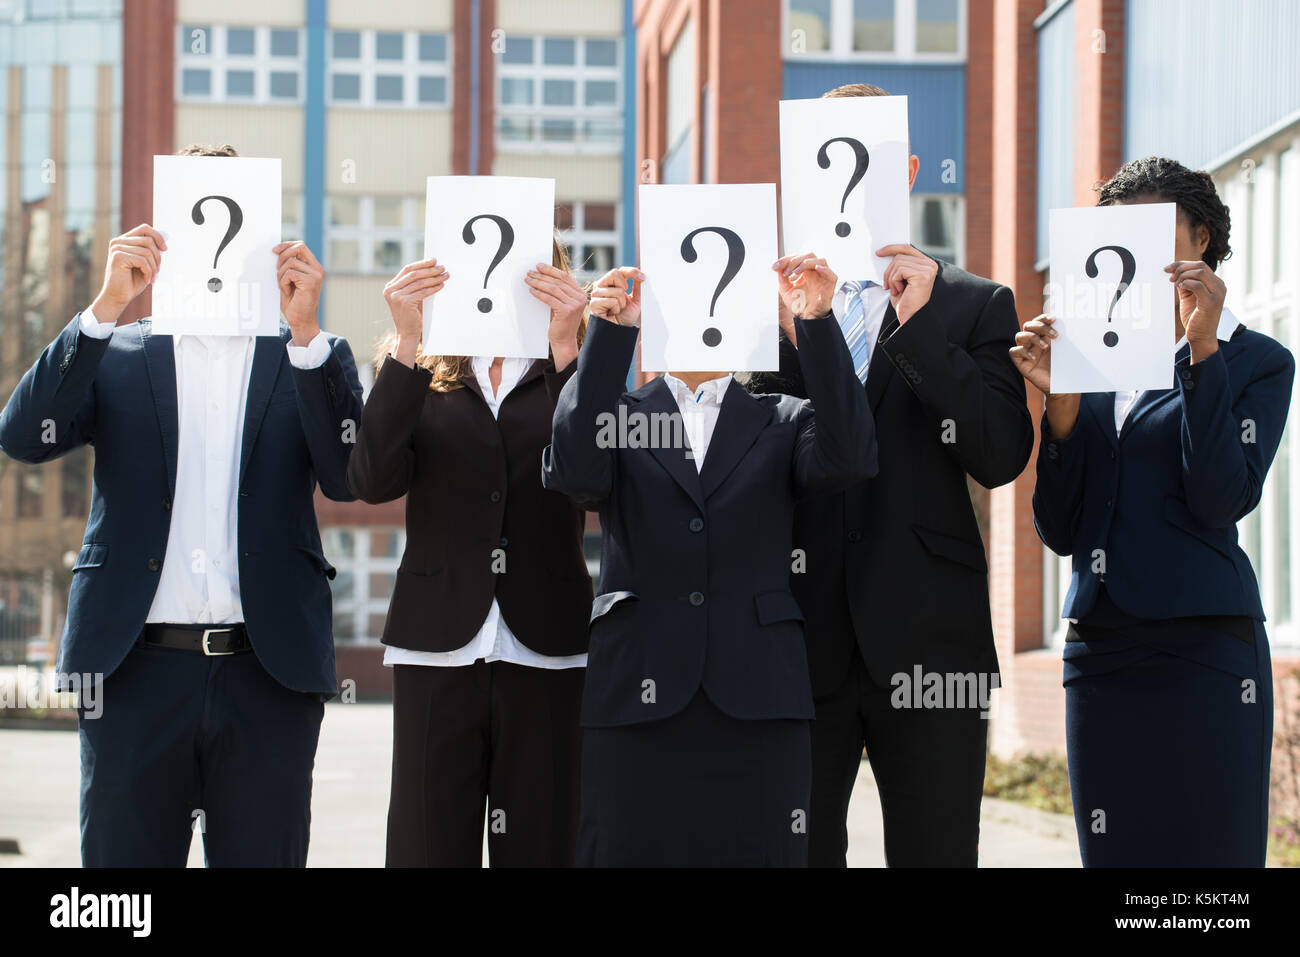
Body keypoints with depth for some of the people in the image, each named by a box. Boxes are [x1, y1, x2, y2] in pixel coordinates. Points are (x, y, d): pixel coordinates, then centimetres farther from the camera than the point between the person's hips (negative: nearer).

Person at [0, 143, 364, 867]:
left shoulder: (312, 359, 11)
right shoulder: (116, 355, 11)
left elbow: (349, 476, -4)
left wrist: (305, 331, -13)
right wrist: (107, 307, -13)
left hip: (268, 674, 0)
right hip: (138, 671, 0)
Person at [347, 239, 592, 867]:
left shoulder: (573, 376, 7)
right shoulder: (420, 376, 9)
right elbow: (373, 480, -8)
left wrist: (566, 347, -20)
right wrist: (406, 340, -15)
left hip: (545, 651, 0)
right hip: (438, 650, 0)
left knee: (539, 846, 2)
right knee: (428, 845, -1)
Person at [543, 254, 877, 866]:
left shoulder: (783, 422, 14)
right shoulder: (617, 417, 12)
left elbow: (847, 459, -7)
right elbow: (574, 473, -9)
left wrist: (816, 322, -15)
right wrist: (609, 332, -15)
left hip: (758, 701, 1)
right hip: (639, 697, -1)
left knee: (758, 852, -2)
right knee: (632, 853, -2)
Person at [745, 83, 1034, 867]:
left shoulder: (973, 307, 8)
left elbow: (1002, 457, -5)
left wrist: (921, 329, -12)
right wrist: (790, 334, -13)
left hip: (928, 635, -1)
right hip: (801, 639, 1)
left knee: (935, 853, 1)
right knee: (793, 852, 2)